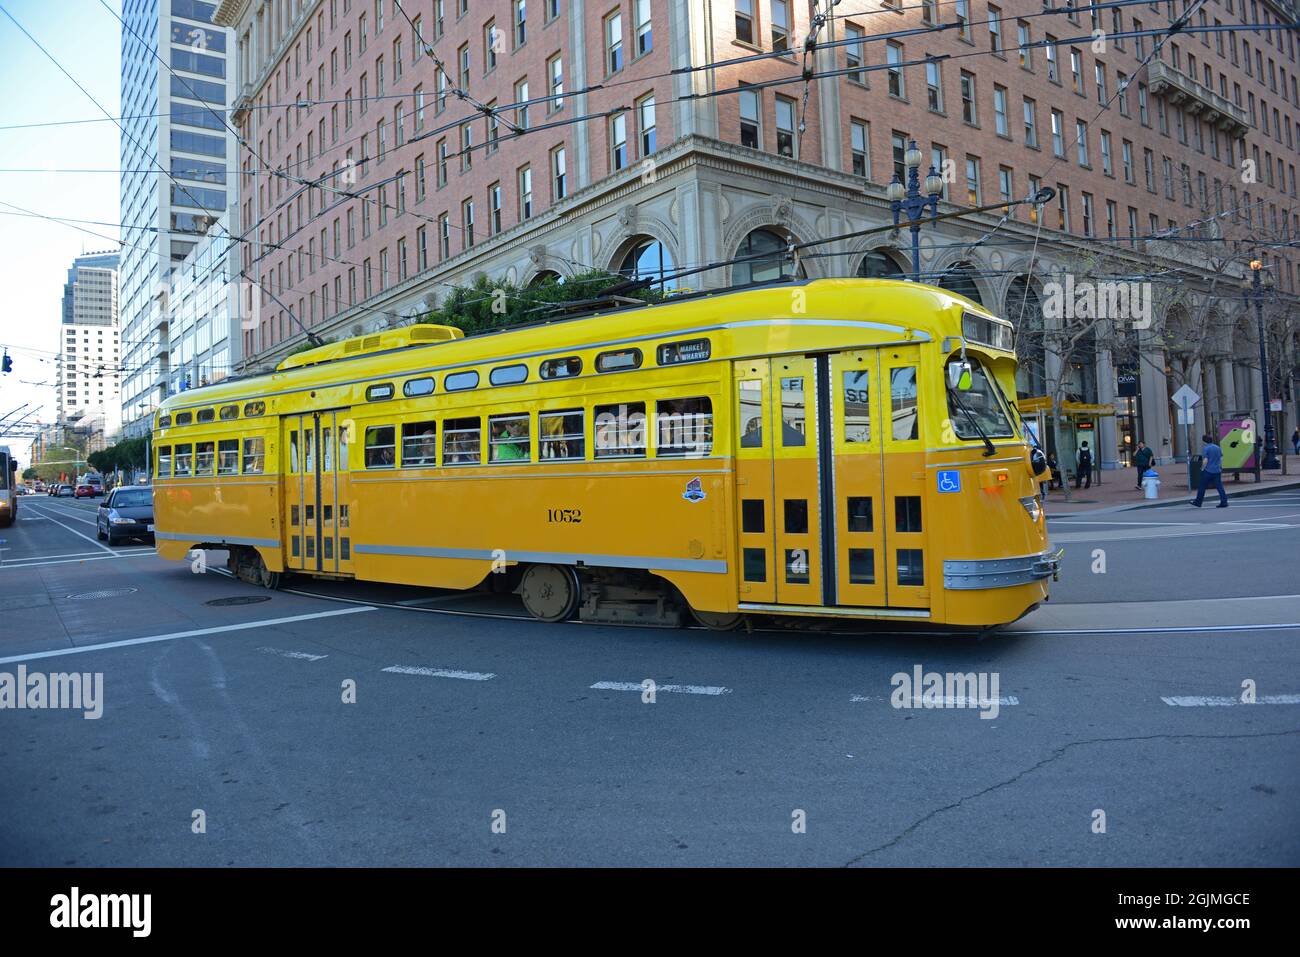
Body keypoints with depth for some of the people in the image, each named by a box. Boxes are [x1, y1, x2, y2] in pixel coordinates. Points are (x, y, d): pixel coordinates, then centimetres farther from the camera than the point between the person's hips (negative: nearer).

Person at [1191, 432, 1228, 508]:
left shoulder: (1205, 449, -10)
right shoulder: (1218, 448, 10)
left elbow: (1205, 461, -15)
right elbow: (1221, 459, 14)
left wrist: (1202, 468, -3)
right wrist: (1220, 468, 21)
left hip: (1208, 471, -6)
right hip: (1217, 471, 6)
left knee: (1202, 487, 4)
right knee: (1220, 487, 4)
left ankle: (1198, 502, 11)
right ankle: (1224, 502, -1)